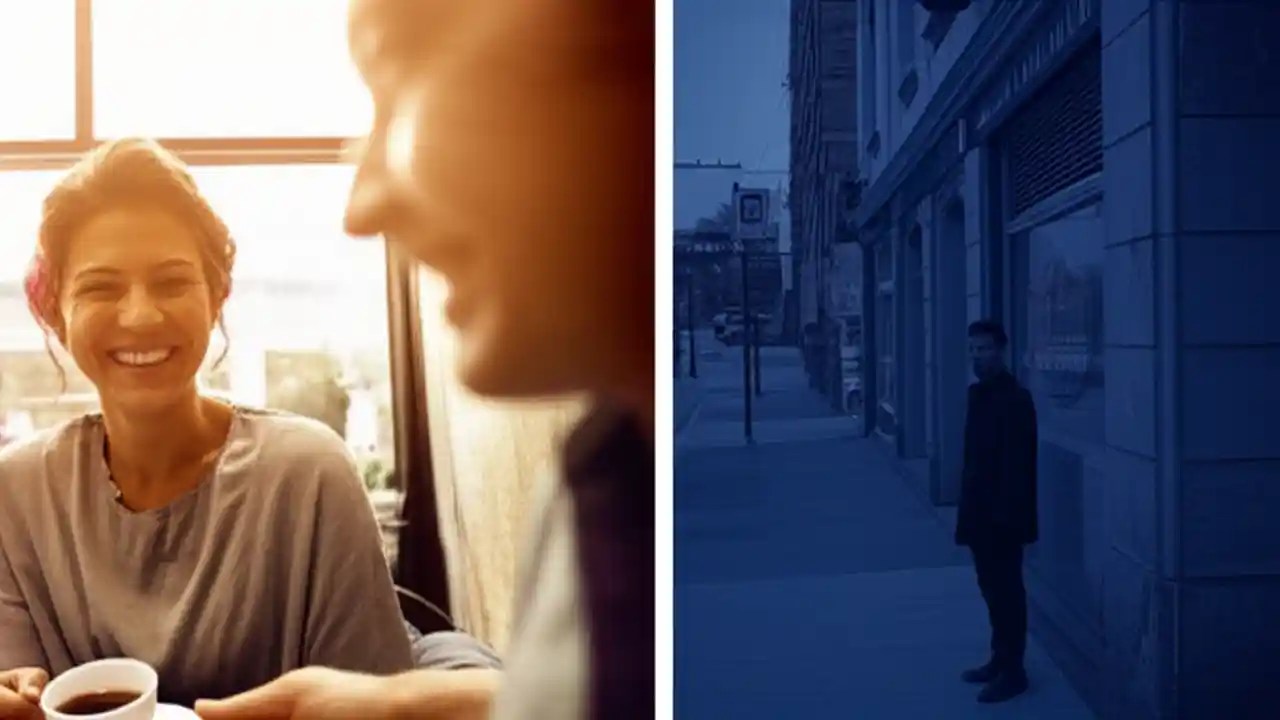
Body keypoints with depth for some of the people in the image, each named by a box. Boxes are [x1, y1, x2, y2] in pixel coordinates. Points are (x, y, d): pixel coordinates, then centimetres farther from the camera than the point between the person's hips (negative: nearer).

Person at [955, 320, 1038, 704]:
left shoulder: (1015, 398, -14)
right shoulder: (978, 394, 11)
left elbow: (1019, 463, -19)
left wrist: (1007, 512, -21)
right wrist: (968, 506, 13)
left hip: (1002, 512, -8)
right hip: (981, 510, 8)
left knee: (1006, 590, 0)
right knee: (992, 588, 16)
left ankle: (1013, 671, 10)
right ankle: (1000, 659, 27)